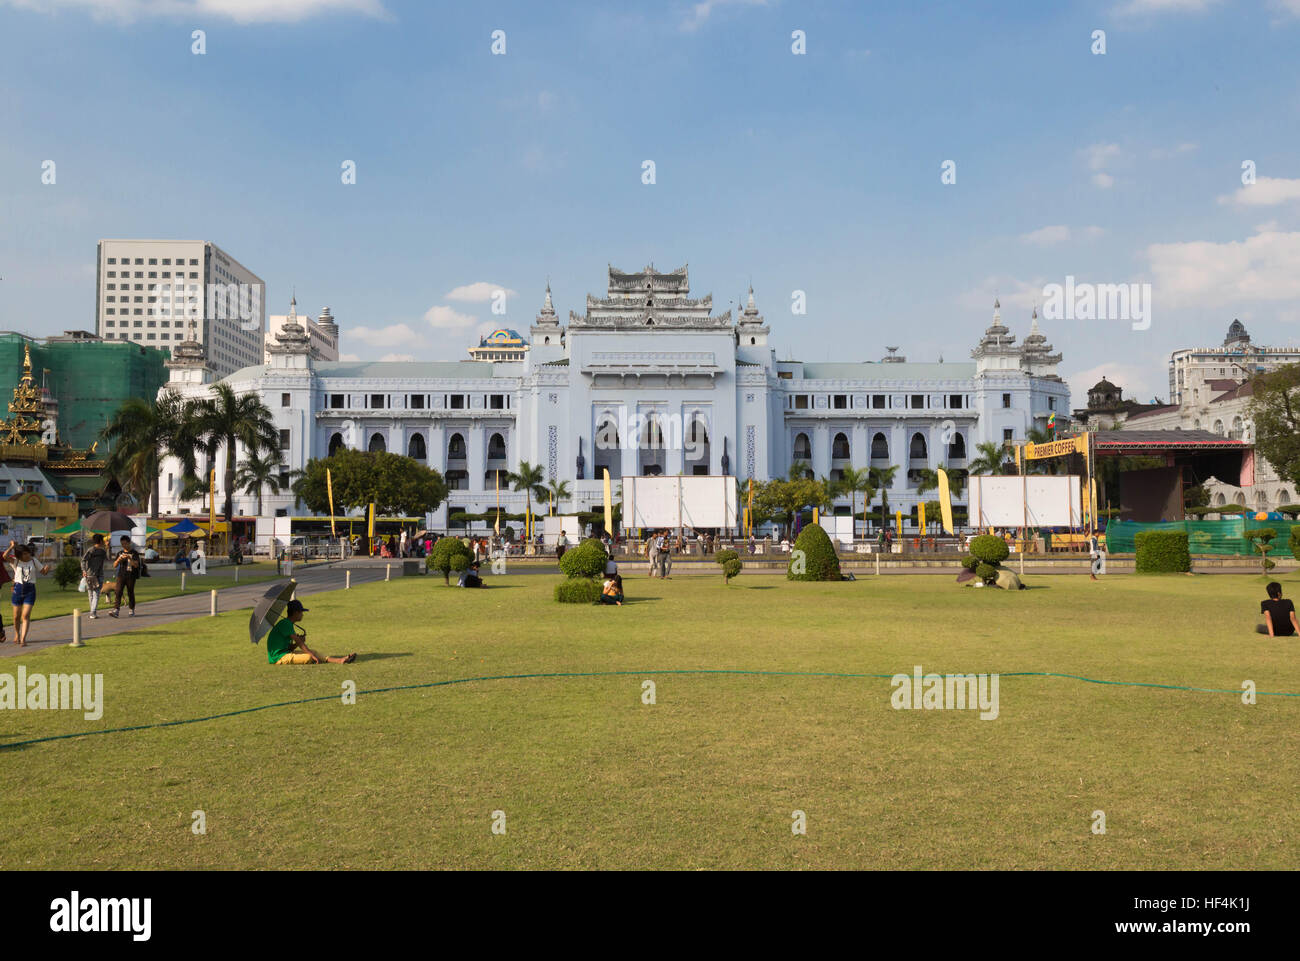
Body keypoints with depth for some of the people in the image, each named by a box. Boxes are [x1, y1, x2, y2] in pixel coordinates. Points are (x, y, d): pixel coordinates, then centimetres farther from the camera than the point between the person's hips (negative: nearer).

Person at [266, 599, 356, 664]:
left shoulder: (288, 624, 17)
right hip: (278, 657, -10)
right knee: (309, 657, -26)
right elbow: (298, 642, -18)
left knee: (312, 652, 6)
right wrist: (312, 655, -17)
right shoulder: (285, 623, -14)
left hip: (285, 653, 10)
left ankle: (339, 660, -1)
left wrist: (300, 641, -1)